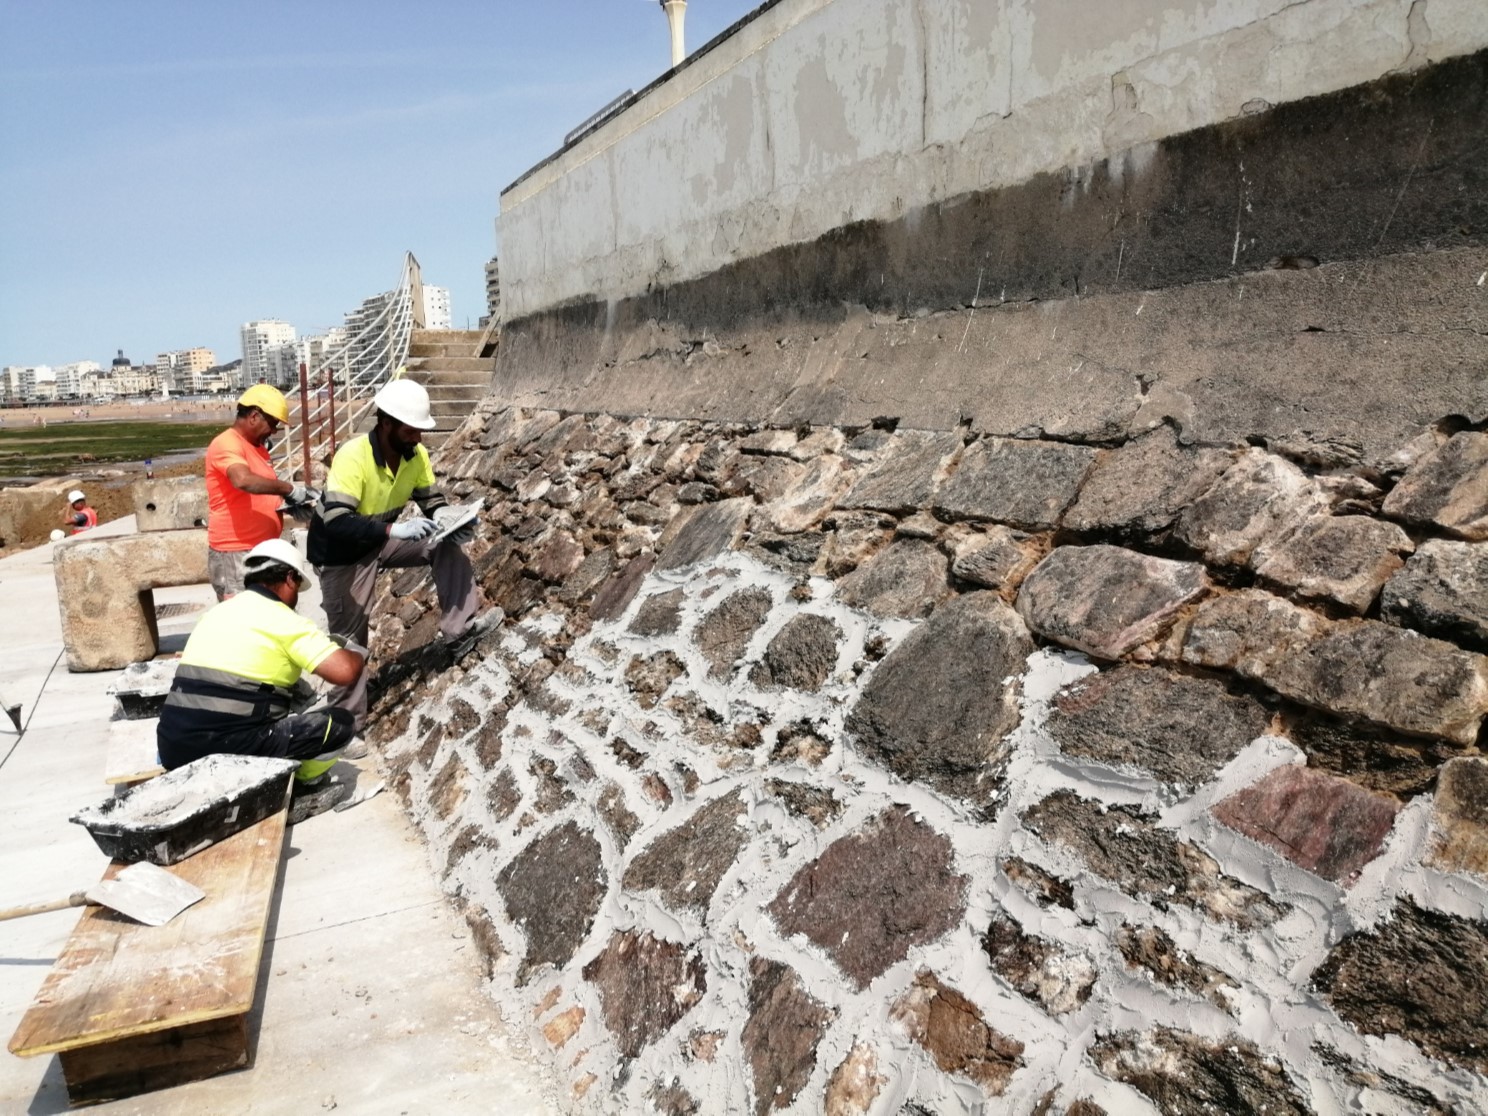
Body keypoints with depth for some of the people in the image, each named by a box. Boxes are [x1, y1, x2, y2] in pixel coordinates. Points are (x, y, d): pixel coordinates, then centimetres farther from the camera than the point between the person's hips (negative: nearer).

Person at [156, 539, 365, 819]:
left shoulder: (217, 611, 19)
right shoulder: (284, 620, -5)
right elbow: (345, 672, -16)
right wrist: (357, 656, 7)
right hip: (227, 748, -8)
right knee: (340, 724, 2)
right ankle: (299, 789, 17)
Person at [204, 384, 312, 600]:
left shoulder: (258, 447, 16)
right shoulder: (226, 444, -14)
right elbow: (243, 480, -34)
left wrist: (290, 504, 4)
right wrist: (289, 488, -27)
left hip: (263, 549, 9)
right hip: (235, 553, -9)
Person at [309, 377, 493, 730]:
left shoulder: (416, 454, -15)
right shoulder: (352, 457, -34)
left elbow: (433, 501, -3)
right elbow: (336, 523, -42)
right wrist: (394, 530, -52)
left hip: (381, 540, 6)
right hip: (340, 553, -5)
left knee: (448, 545, -13)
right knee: (349, 636, 0)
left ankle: (458, 625, -10)